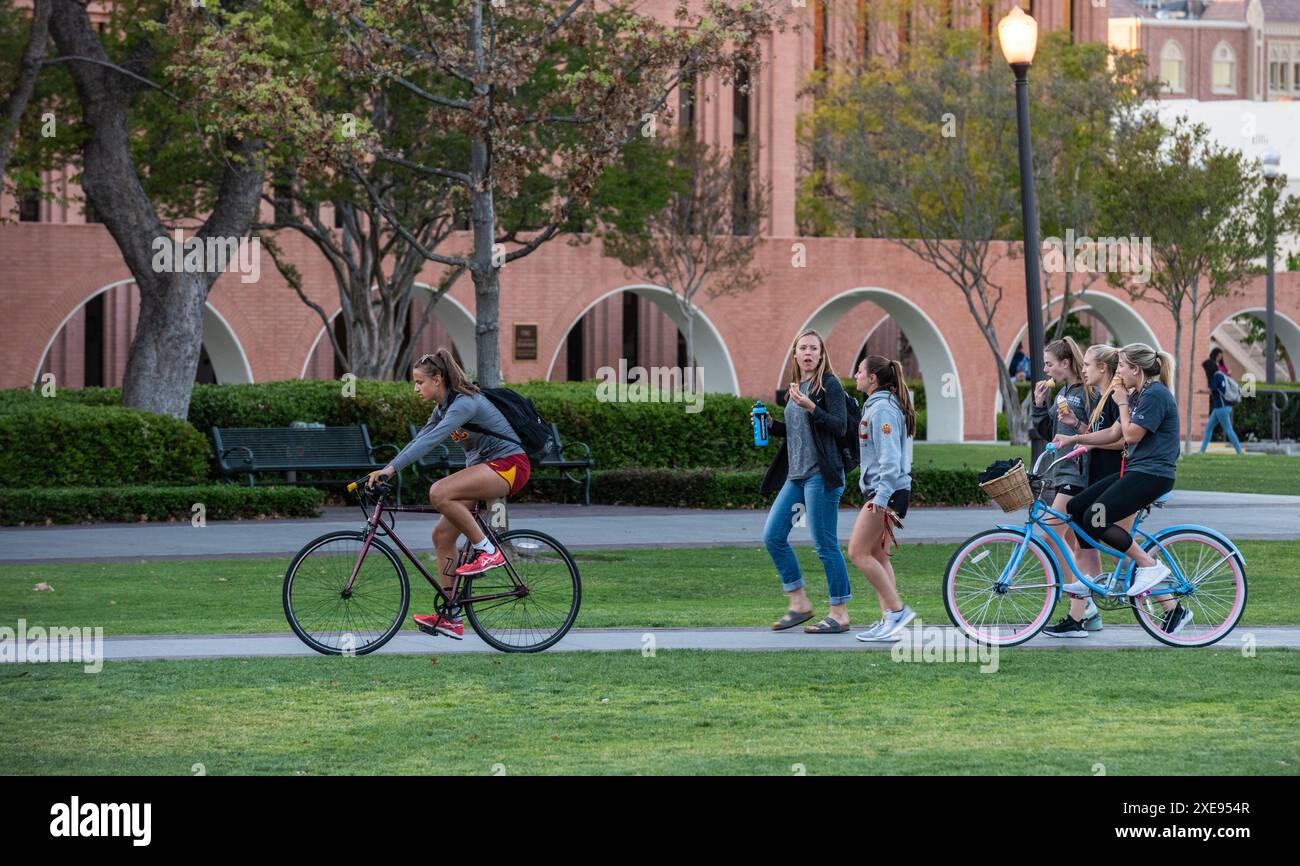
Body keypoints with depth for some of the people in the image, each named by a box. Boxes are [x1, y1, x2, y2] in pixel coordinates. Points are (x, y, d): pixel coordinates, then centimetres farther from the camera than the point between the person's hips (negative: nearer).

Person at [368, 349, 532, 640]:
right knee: (442, 535, 1)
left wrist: (391, 468, -36)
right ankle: (450, 617, 4)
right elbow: (421, 439, 12)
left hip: (510, 465, -10)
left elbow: (431, 440, -31)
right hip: (484, 466, 10)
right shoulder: (443, 407, 11)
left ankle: (487, 550, -16)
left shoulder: (464, 403, -20)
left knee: (439, 493, -30)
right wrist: (386, 471, 3)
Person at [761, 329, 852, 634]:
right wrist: (772, 425, 9)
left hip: (821, 474, -9)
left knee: (825, 544, -7)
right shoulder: (795, 388, 17)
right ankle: (799, 603, 14)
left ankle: (840, 613, -1)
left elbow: (839, 426, -16)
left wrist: (810, 407, -26)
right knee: (772, 535, 5)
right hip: (795, 475, 9)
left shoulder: (829, 384, -6)